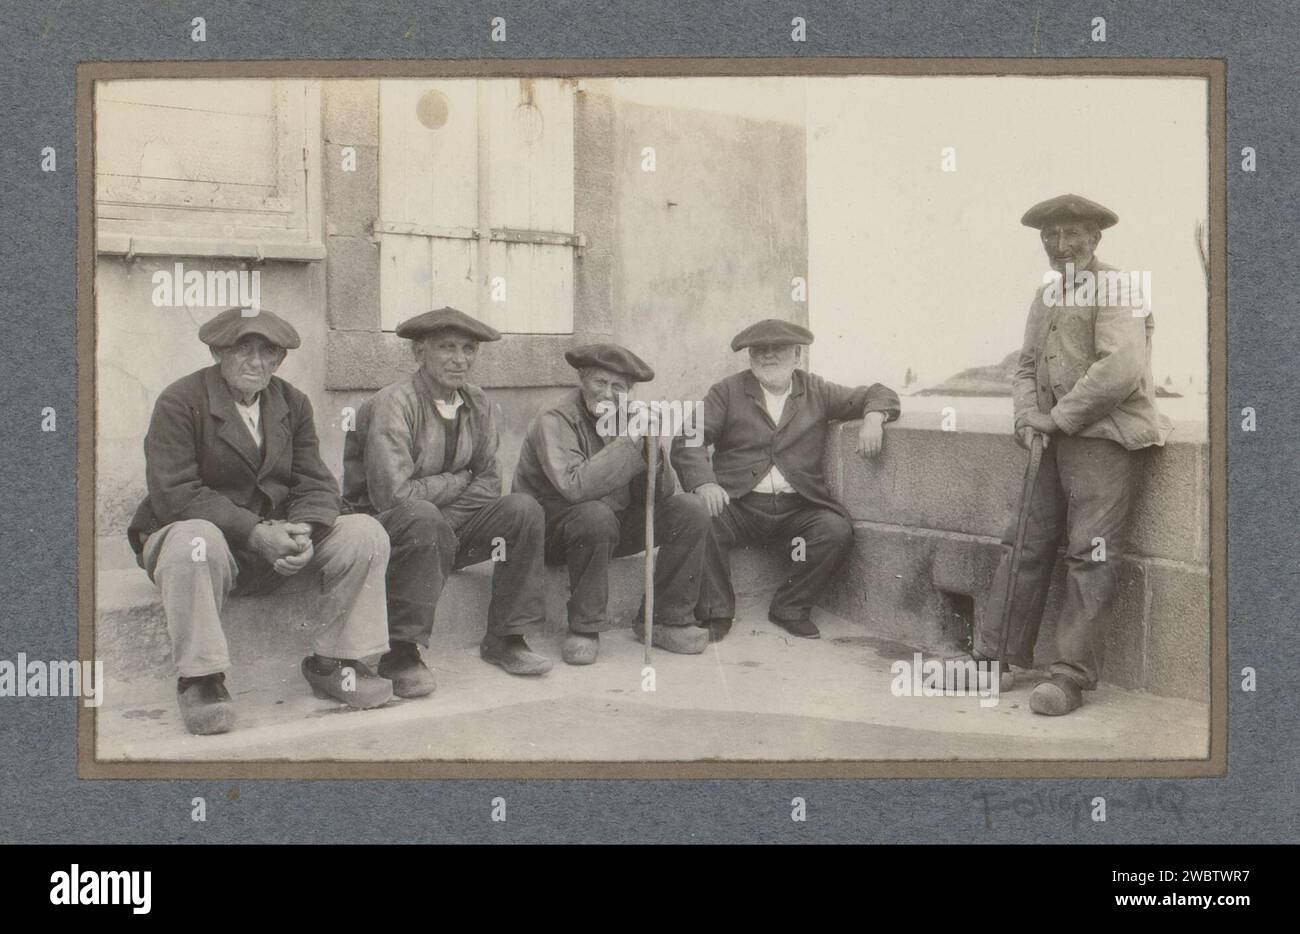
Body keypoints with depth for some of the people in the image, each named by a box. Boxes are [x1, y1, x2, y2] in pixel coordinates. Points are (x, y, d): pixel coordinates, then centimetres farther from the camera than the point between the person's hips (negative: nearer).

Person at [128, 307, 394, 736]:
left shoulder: (293, 405, 9)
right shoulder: (179, 402, -9)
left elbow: (315, 486, 3)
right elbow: (174, 495, -19)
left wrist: (304, 532, -22)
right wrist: (255, 533, -27)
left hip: (275, 539, 5)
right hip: (205, 530, -5)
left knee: (365, 534, -14)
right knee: (195, 540, -41)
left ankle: (332, 663, -3)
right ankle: (199, 678, -24)